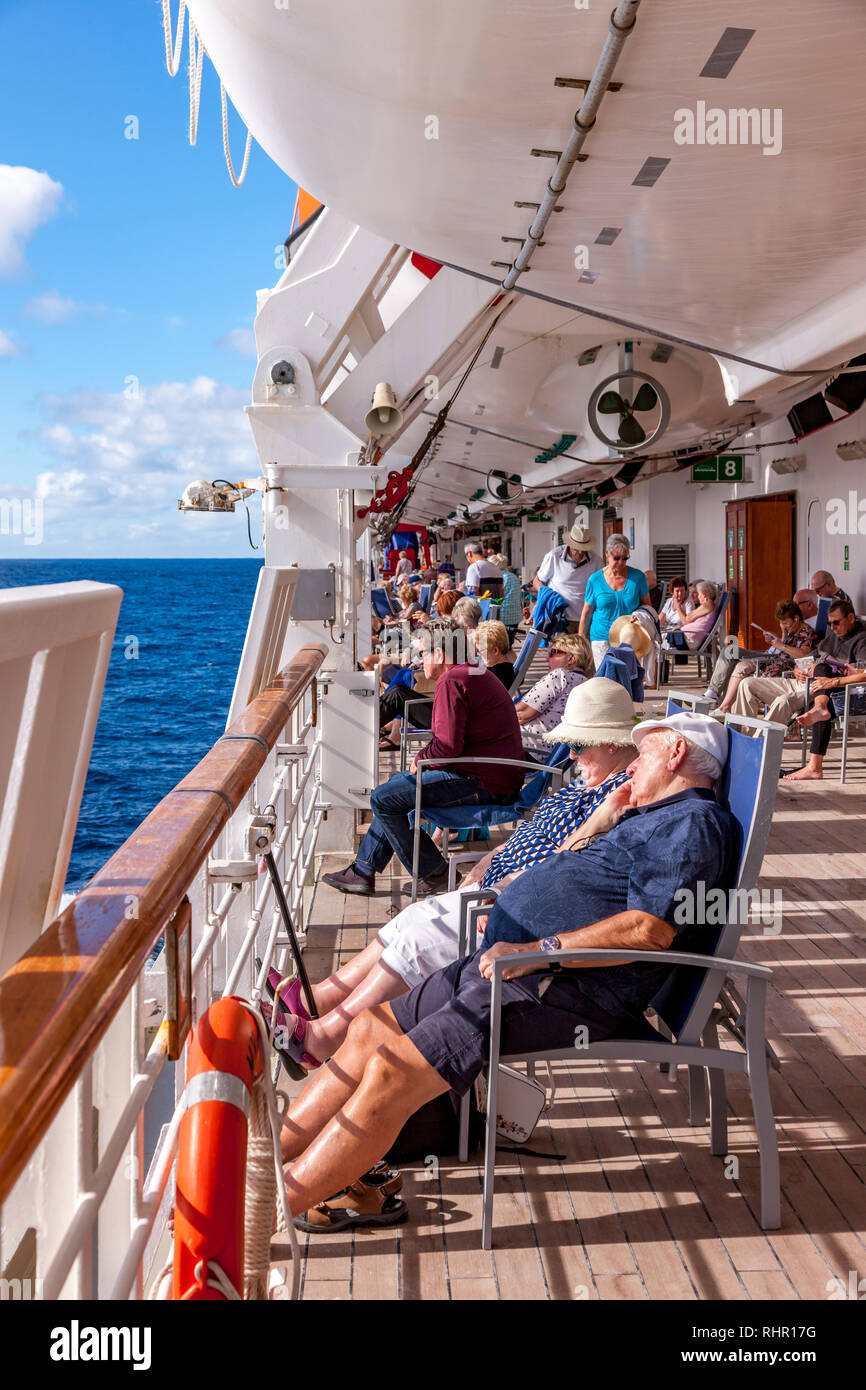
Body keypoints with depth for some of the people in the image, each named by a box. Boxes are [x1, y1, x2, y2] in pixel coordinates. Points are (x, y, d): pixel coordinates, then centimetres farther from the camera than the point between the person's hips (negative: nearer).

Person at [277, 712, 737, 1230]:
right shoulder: (653, 818, 26)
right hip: (511, 967, 11)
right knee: (370, 1029, 5)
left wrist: (537, 950, -23)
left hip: (559, 989, -11)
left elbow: (650, 930, -21)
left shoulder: (695, 822, -7)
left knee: (391, 1074, -20)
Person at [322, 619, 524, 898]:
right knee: (397, 785, 23)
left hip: (481, 782, -11)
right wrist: (425, 758, 10)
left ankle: (434, 873, 3)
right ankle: (363, 871, 25)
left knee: (382, 800, -7)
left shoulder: (451, 682, -17)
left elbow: (448, 745, -25)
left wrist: (420, 759, -4)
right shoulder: (479, 674, 17)